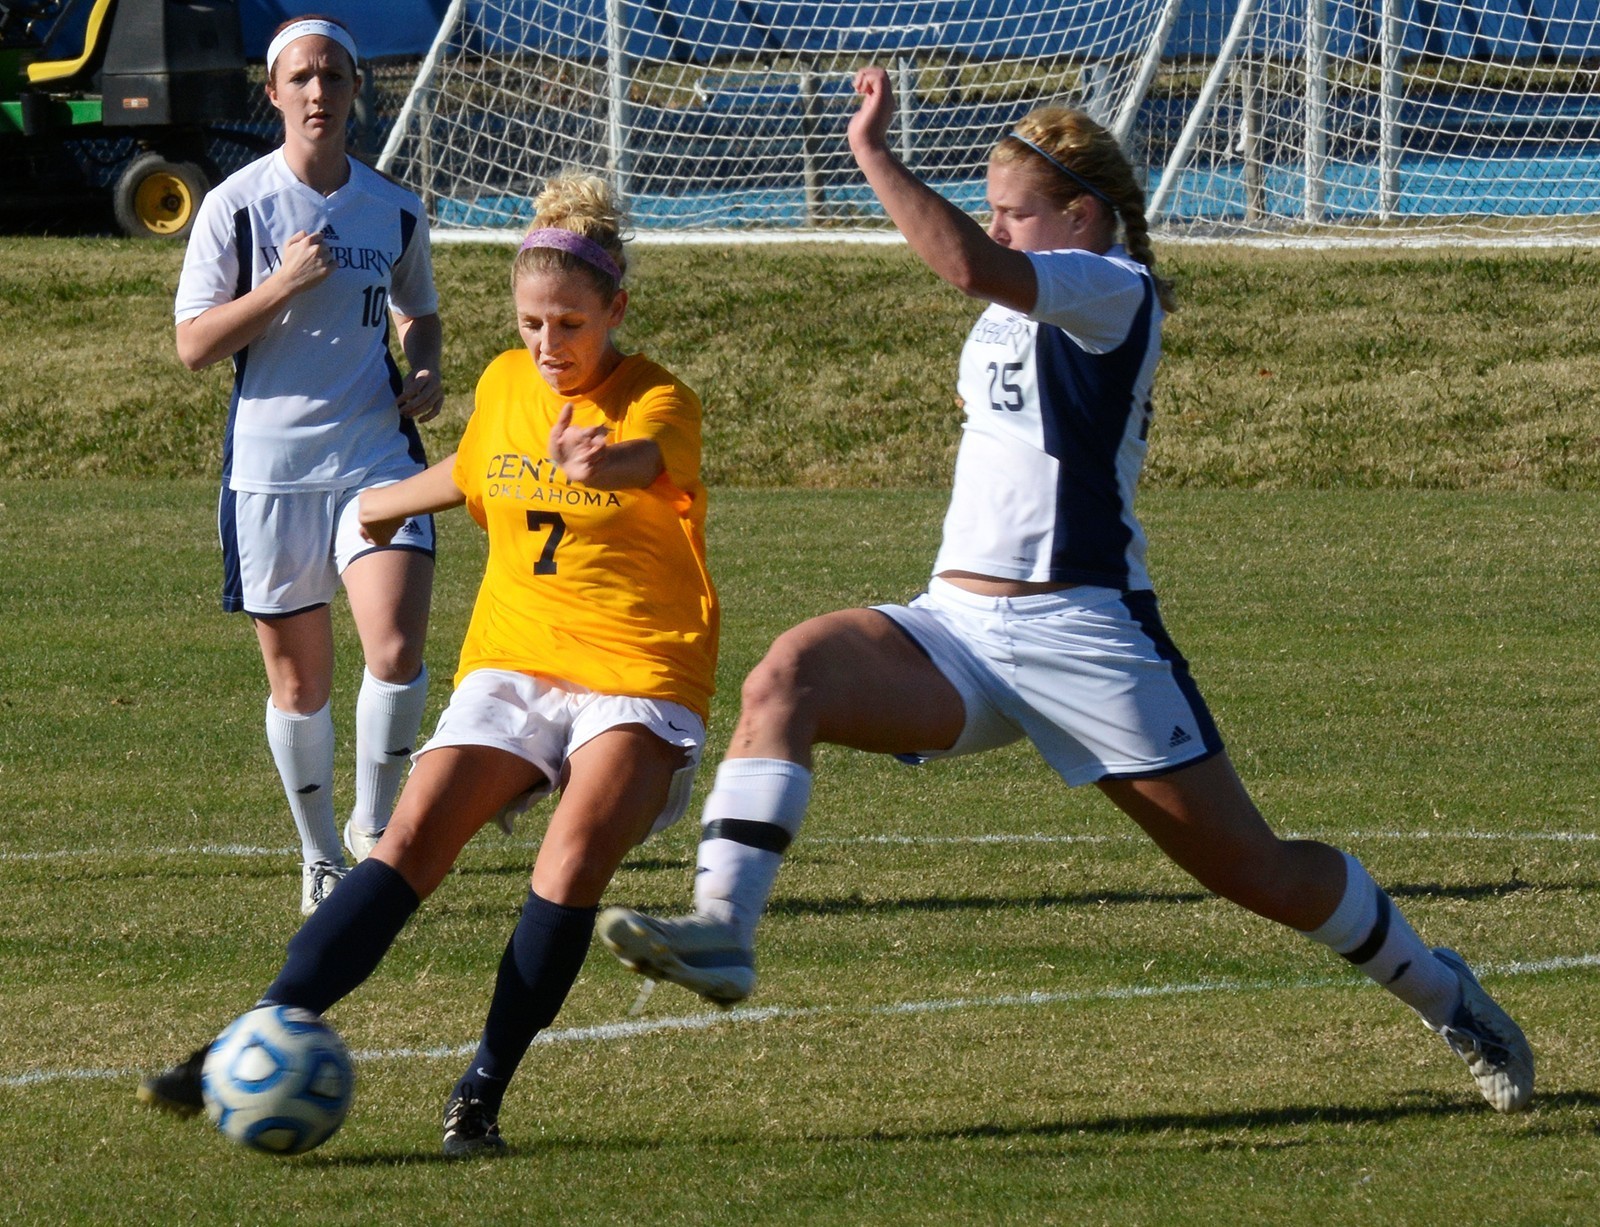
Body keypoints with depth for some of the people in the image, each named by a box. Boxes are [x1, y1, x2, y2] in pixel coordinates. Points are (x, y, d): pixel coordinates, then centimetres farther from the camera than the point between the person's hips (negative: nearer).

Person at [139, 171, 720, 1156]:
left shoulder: (660, 403, -10)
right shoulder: (504, 385, 7)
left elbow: (644, 456, -36)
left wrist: (596, 462, -60)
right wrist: (379, 505, 48)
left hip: (640, 679, -4)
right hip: (514, 663, 4)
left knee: (574, 860, -27)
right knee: (412, 841, -15)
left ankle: (482, 1095, -18)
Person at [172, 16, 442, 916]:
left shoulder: (396, 211, 7)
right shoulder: (237, 206, -3)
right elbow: (193, 346, -5)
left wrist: (426, 374, 2)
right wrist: (283, 284, -17)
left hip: (378, 460, 1)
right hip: (271, 469, -1)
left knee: (397, 650, -17)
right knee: (300, 680, 5)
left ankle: (376, 824, 5)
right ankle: (321, 857, 23)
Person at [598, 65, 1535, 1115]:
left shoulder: (1111, 290, -11)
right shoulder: (1014, 313, 17)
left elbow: (973, 265, -29)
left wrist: (873, 153, -23)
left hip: (1081, 634, -7)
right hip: (957, 628, 7)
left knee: (1259, 873, 1)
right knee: (793, 671, -23)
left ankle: (1448, 999, 26)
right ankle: (720, 931, -35)